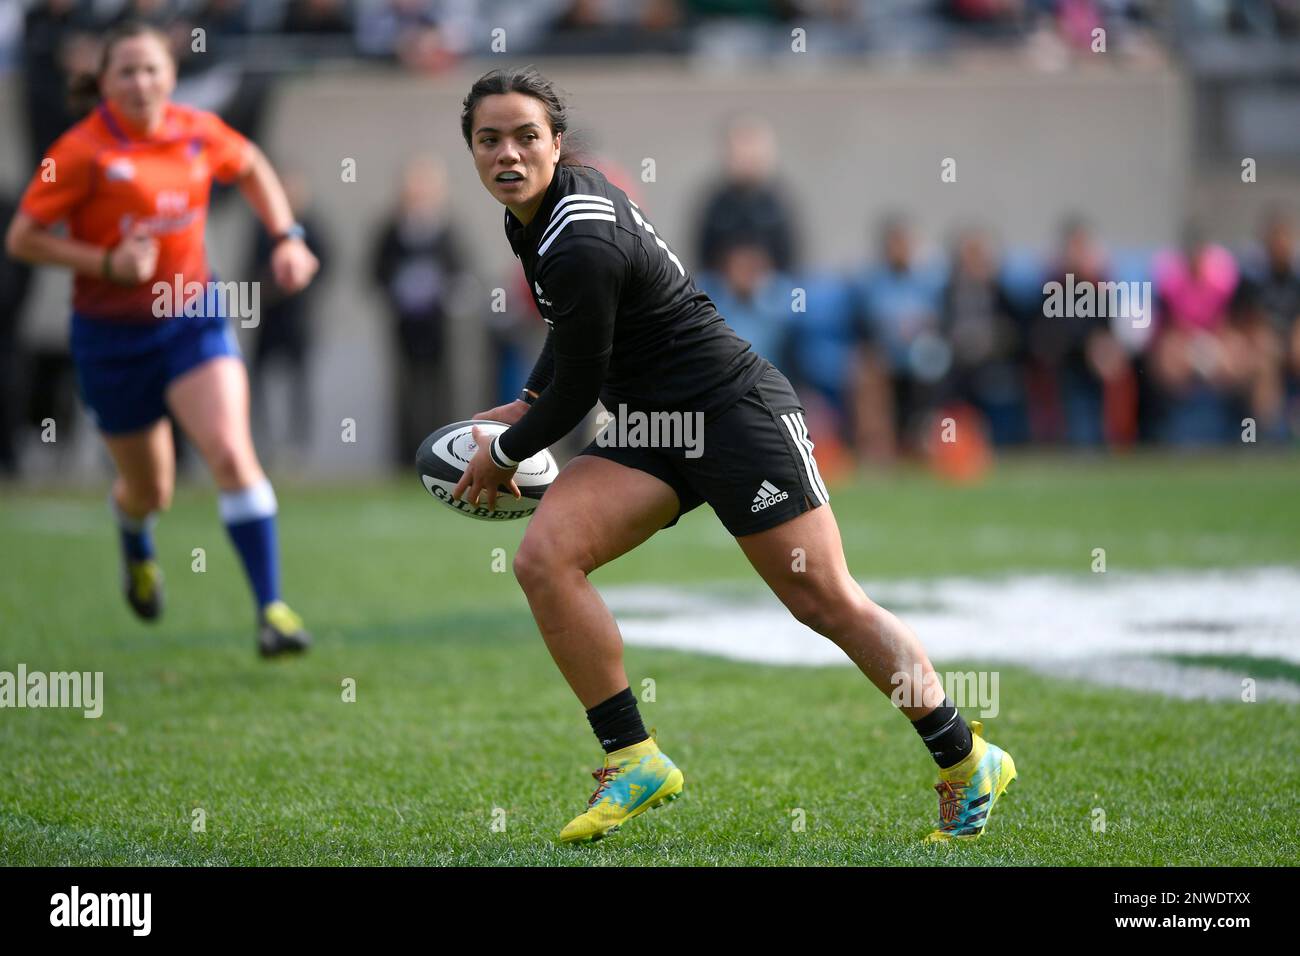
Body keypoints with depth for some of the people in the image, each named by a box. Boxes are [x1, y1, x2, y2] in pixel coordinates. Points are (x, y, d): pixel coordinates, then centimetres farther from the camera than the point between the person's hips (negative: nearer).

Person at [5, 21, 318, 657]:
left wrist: (286, 236, 7)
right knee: (150, 491, 12)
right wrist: (106, 262, -22)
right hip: (112, 335, -2)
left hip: (193, 318, 2)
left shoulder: (199, 134, -3)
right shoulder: (82, 153, -15)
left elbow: (251, 169, 19)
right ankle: (136, 551, 51)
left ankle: (271, 609, -18)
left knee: (231, 453, -20)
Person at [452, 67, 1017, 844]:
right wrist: (526, 405, 27)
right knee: (544, 556, -11)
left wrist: (504, 455, 0)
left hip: (739, 414, -9)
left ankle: (969, 761, 12)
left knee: (826, 600, -5)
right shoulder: (542, 207, 5)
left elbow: (577, 391, -16)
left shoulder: (581, 247, -24)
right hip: (657, 429, 9)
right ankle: (635, 762, -6)